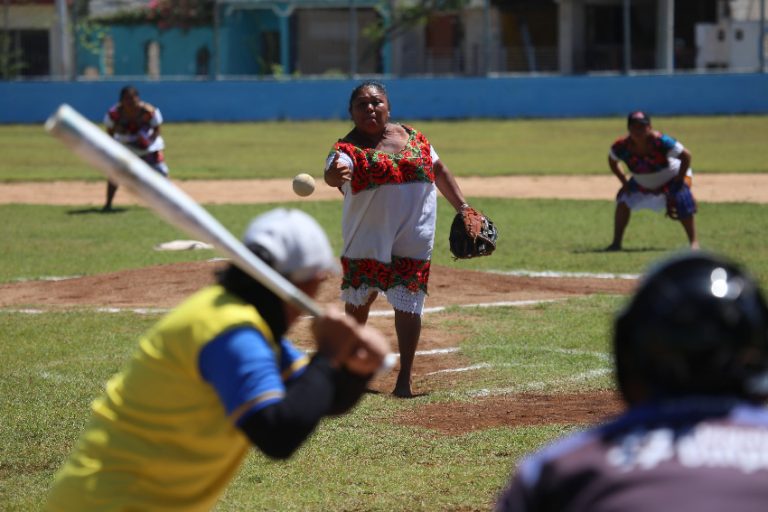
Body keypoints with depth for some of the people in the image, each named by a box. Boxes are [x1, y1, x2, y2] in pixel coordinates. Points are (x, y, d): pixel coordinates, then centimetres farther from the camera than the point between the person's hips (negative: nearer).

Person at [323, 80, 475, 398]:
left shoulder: (413, 138, 5)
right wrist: (335, 173, -56)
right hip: (367, 238, -1)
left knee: (407, 303, -3)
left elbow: (439, 170, 17)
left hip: (413, 238, 1)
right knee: (358, 299, 10)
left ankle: (404, 380, -2)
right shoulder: (350, 147, -9)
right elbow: (334, 172, -31)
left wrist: (462, 208, 11)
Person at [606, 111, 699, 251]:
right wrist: (624, 182, -7)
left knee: (682, 202, -27)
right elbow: (612, 161, -1)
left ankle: (694, 242, -17)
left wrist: (679, 181, -26)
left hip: (672, 178, -5)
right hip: (642, 184, 5)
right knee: (623, 202, -5)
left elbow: (686, 156, -29)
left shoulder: (660, 142, -37)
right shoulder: (622, 146, -25)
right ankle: (616, 243, 5)